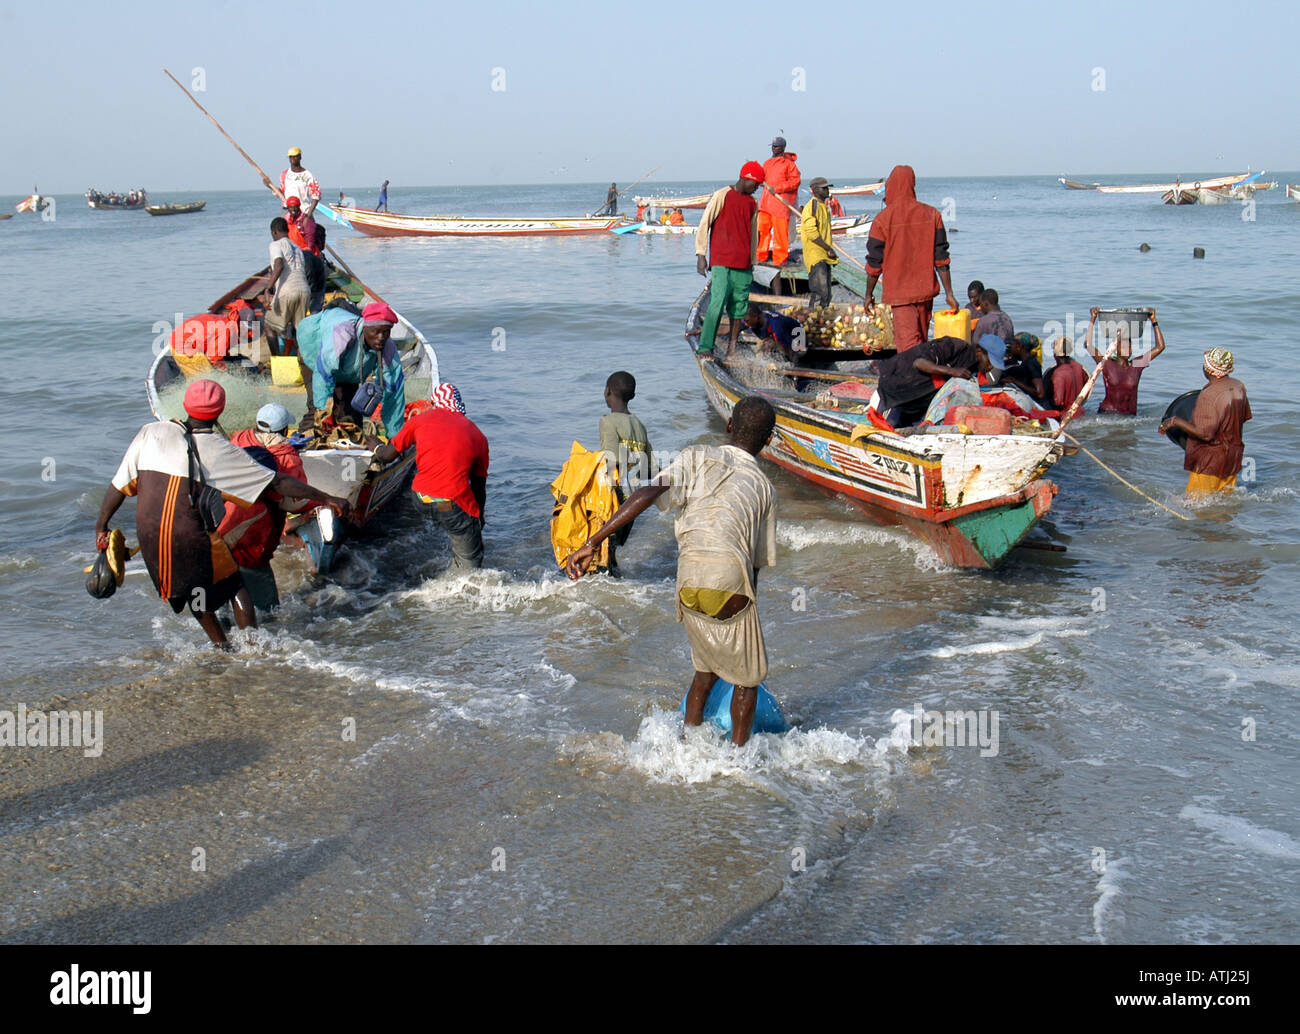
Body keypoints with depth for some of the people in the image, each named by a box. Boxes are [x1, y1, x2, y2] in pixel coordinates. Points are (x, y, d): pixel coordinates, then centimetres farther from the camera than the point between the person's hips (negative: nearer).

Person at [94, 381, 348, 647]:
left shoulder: (151, 433, 4)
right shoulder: (222, 451, -2)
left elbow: (120, 484, 4)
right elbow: (278, 482, 0)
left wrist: (101, 526, 14)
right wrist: (325, 498, 7)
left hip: (149, 536, 3)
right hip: (194, 538, -3)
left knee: (193, 591, 24)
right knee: (233, 585, 17)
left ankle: (222, 646, 27)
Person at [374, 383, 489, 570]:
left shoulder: (421, 419, 11)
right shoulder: (477, 435, 12)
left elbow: (387, 456, 15)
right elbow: (479, 486, 16)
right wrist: (478, 517, 28)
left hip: (419, 499, 2)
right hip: (454, 504, -2)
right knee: (469, 561, 11)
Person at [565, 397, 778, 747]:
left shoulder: (697, 458, 12)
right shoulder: (764, 488, 17)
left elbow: (647, 494, -5)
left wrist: (592, 543, -8)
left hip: (689, 582, 2)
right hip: (731, 581, -2)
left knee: (706, 669, 26)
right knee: (747, 677, 20)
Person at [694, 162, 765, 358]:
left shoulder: (752, 204, 17)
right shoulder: (722, 196, -2)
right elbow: (704, 224, -3)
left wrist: (752, 262, 22)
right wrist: (700, 255, -9)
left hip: (743, 265, 6)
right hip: (721, 262, -6)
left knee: (739, 308, 4)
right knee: (717, 303, -15)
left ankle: (732, 348, 9)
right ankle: (705, 347, -15)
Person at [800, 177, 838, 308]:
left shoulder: (824, 207, 19)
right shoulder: (812, 206, -11)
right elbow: (811, 232, -20)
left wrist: (831, 251, 18)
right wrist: (829, 249, -17)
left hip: (825, 257, 10)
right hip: (816, 256, -10)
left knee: (826, 295, 9)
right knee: (820, 292, -17)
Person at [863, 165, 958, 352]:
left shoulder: (882, 220, -9)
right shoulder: (931, 215, 1)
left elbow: (874, 264, -5)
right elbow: (941, 259, 1)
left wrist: (868, 295, 8)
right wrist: (949, 293, 4)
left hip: (899, 293, -4)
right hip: (926, 291, 4)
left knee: (908, 345, -6)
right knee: (922, 341, 20)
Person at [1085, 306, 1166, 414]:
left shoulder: (1137, 365, 8)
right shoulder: (1107, 364, 2)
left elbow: (1160, 347, 9)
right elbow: (1088, 344, -6)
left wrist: (1154, 320, 7)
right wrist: (1093, 319, -5)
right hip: (1107, 412, -3)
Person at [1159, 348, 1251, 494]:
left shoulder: (1209, 396, -25)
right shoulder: (1239, 387, 1)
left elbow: (1205, 433, -28)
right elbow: (1245, 416, 14)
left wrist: (1175, 421, -20)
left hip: (1210, 461, -9)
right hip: (1232, 458, 9)